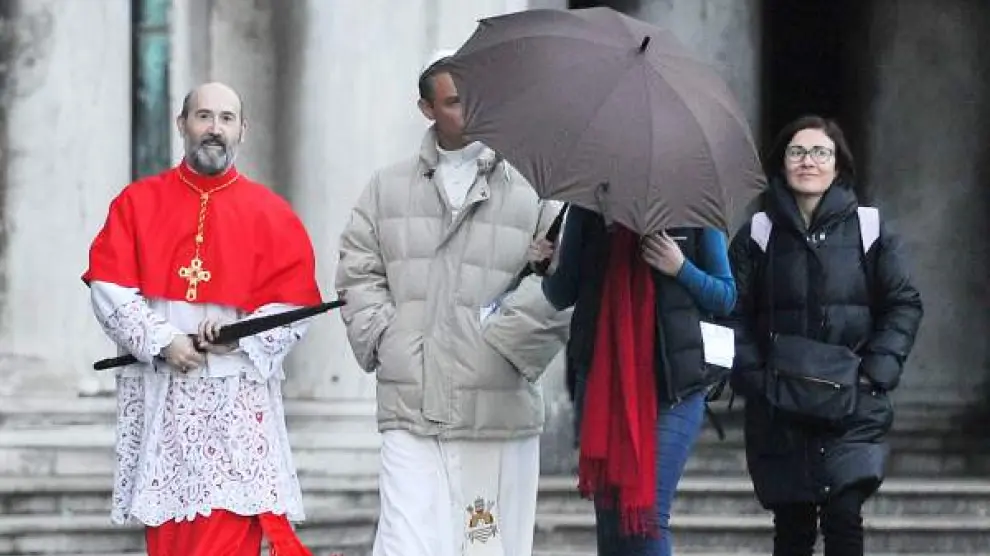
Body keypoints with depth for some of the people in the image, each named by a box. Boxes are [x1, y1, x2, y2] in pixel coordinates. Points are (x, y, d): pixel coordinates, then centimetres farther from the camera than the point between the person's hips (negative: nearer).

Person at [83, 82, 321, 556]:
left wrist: (239, 338, -15)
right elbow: (109, 288, 0)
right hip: (159, 398, 2)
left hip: (237, 400, -2)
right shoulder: (137, 203, 10)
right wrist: (161, 342, -13)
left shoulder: (271, 214, 7)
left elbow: (294, 307, 1)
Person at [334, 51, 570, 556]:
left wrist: (506, 333, -9)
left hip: (498, 418, -1)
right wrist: (383, 337, 1)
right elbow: (358, 271, 14)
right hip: (410, 414, 1)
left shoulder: (531, 191, 3)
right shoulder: (388, 187, 13)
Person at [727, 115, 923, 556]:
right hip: (778, 410, 1)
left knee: (844, 515, -13)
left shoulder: (867, 230, 3)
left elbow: (904, 305, 5)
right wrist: (753, 378, -9)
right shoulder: (758, 235, 5)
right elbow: (735, 314, 3)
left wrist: (877, 372, -6)